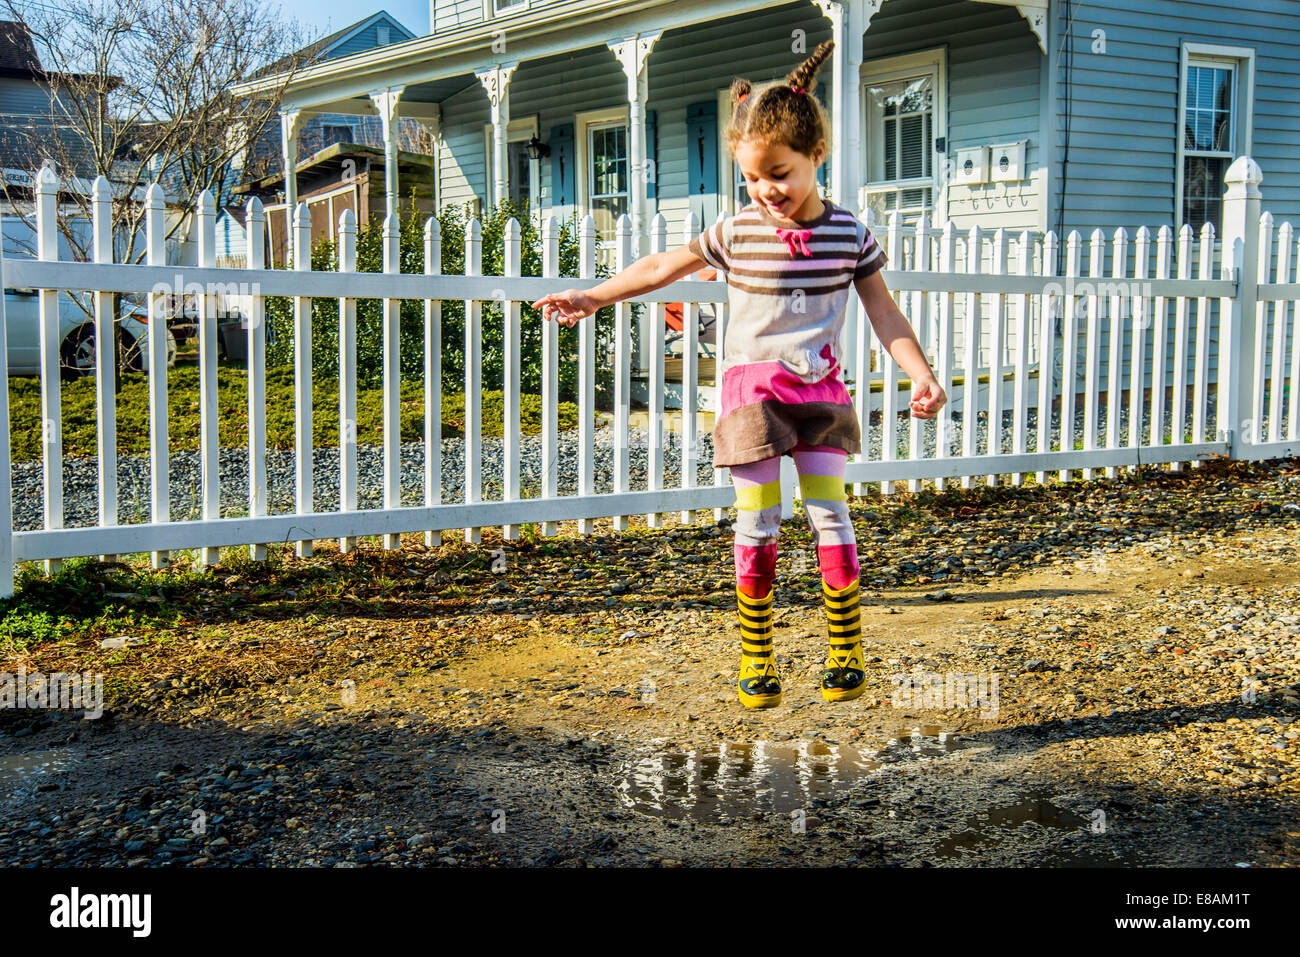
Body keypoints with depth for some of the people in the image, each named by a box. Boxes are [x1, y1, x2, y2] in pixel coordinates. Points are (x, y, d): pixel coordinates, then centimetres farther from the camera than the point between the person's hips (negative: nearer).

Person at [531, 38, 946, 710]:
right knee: (757, 525, 0)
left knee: (829, 514, -2)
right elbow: (661, 267, 8)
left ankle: (846, 653, 10)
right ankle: (756, 658, 12)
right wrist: (592, 298, 8)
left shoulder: (849, 234, -2)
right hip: (752, 387, 0)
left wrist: (921, 374, -11)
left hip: (819, 388, 1)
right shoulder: (736, 234, -3)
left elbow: (885, 314, 1)